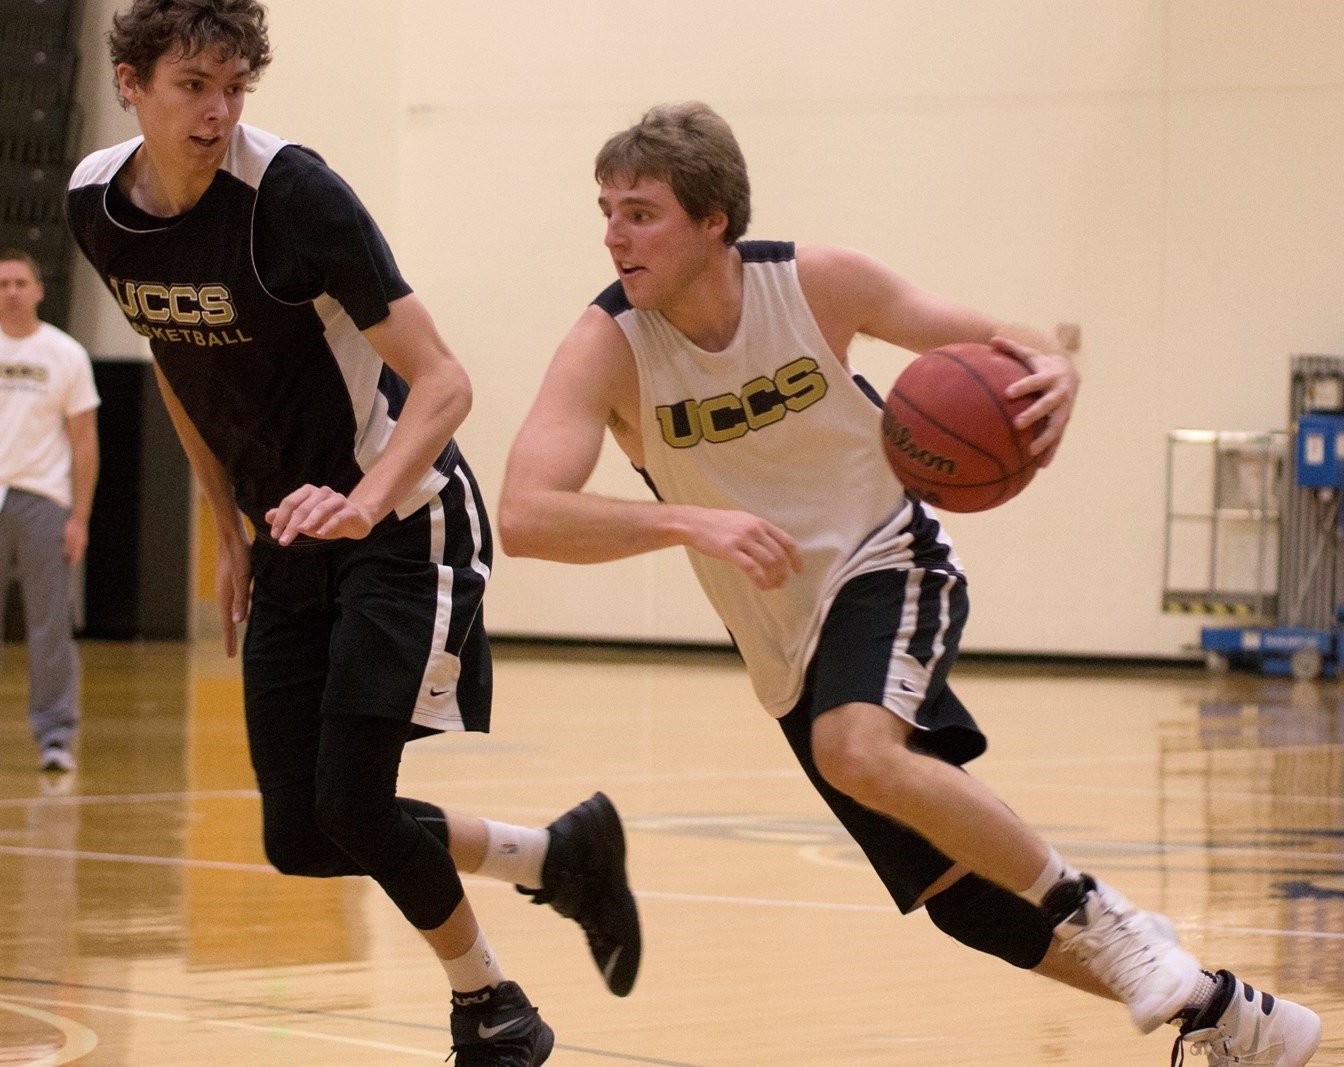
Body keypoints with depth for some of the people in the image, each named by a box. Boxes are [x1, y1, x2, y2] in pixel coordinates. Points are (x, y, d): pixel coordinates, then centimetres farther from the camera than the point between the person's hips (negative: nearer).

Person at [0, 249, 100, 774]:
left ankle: (56, 735, 2)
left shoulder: (66, 354, 3)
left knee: (50, 626, -2)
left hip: (43, 499, -1)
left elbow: (84, 441, 4)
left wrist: (80, 518, -3)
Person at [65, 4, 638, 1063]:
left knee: (353, 804, -14)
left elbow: (443, 380, -24)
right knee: (299, 838, 4)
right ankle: (558, 856, 26)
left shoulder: (291, 191, -23)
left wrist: (365, 502, -41)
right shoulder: (97, 202, -3)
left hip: (401, 521, -7)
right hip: (292, 533, 7)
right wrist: (234, 535, 16)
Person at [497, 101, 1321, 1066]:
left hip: (887, 562, -3)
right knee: (966, 896, 5)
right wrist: (688, 522, -45)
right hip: (788, 641, 3)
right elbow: (524, 516, -31)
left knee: (857, 752, -36)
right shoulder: (607, 349, -18)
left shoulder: (816, 282, -15)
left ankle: (1096, 915, -18)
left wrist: (1050, 370, -24)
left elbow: (975, 338, 0)